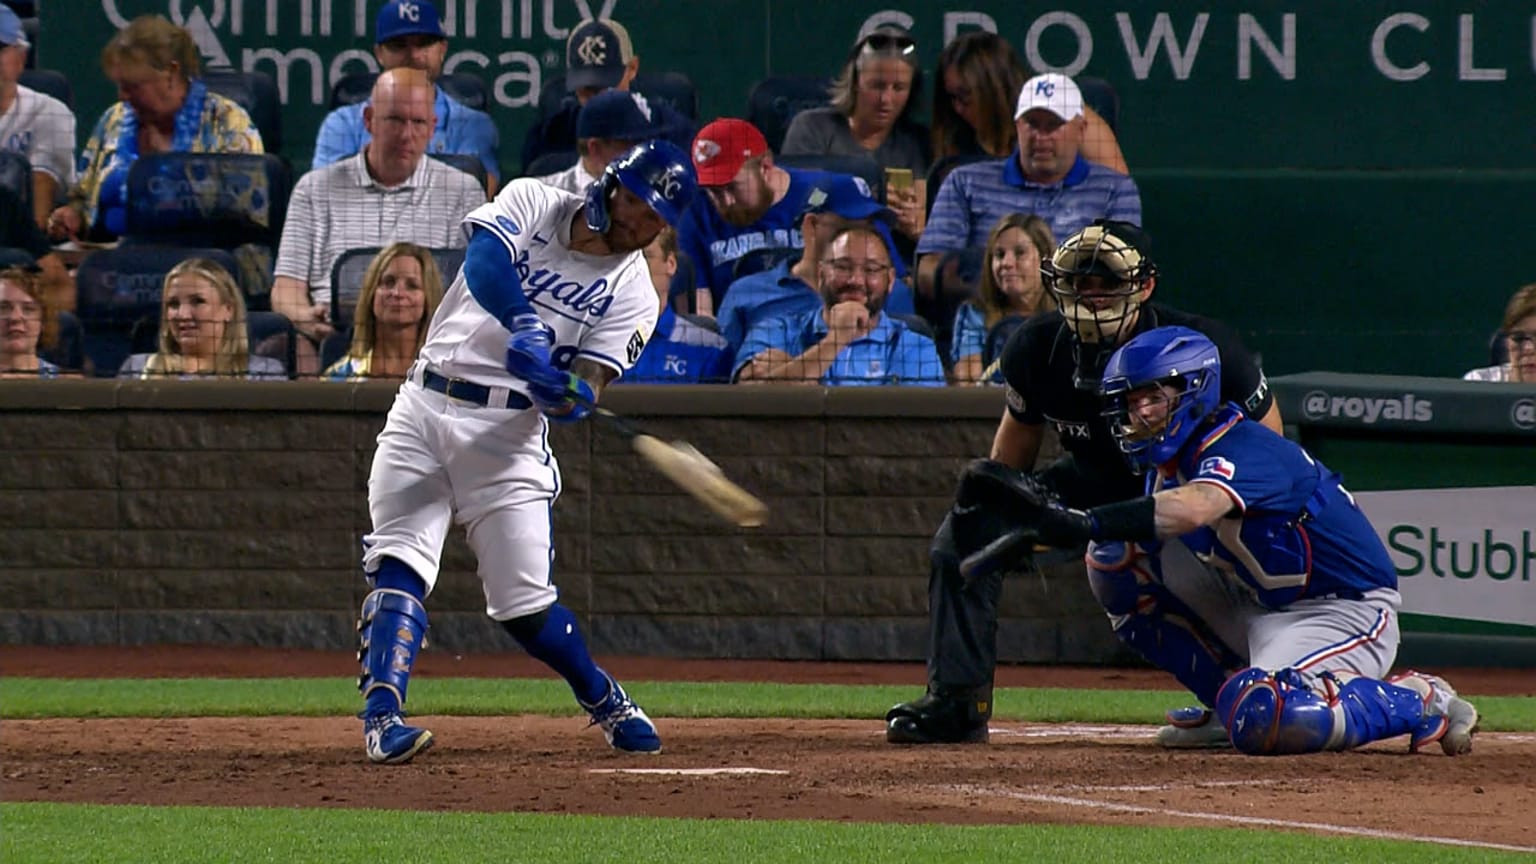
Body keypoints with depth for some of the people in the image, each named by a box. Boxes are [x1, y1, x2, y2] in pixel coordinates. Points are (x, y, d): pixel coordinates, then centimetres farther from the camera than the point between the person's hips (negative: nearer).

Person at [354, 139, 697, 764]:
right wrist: (525, 326, -35)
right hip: (423, 408, 0)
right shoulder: (532, 203, 4)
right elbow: (485, 261, -18)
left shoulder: (632, 294, 4)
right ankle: (381, 718, -22)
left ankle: (606, 704, 21)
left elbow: (587, 391, -8)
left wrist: (570, 395, -32)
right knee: (400, 566, -16)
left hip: (507, 431, 0)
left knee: (525, 601, -2)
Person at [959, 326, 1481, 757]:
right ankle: (1232, 701, 6)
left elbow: (1195, 508, -45)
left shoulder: (1245, 449, -25)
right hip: (1257, 609, 9)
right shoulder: (1171, 461, 6)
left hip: (1345, 613, -9)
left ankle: (1420, 702, -9)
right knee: (1116, 555, -1)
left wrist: (1083, 524, -57)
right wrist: (1051, 520, -15)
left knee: (1258, 722, -35)